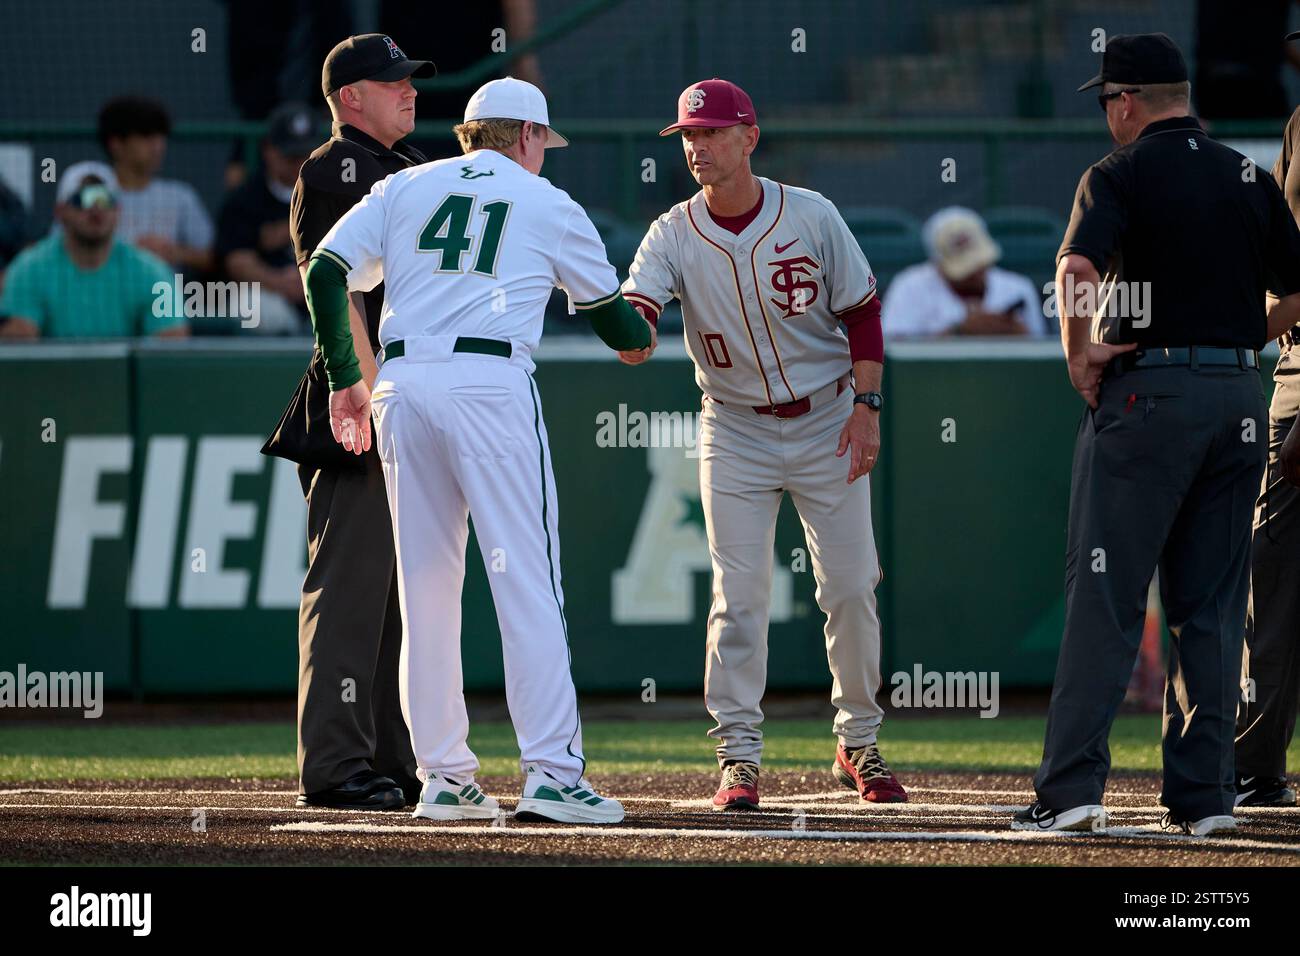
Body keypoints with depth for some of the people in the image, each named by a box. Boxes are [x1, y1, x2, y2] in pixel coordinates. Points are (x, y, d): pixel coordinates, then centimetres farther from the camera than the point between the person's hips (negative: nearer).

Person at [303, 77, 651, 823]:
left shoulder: (404, 189, 18)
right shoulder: (549, 205, 12)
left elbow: (326, 273, 7)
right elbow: (608, 310, 21)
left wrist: (344, 380, 14)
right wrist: (642, 336, 44)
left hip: (401, 386, 4)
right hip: (491, 384, -4)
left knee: (425, 589, 10)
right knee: (527, 580, -5)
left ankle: (445, 776, 10)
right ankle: (552, 773, -13)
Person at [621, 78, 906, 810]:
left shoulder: (811, 217, -9)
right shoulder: (674, 235, -9)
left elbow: (862, 311, -1)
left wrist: (867, 406, -9)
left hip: (827, 423, 0)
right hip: (737, 431, 0)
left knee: (851, 589, 2)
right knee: (739, 596, -5)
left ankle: (859, 744, 17)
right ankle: (739, 756, 1)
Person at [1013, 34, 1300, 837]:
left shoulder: (1122, 175, -4)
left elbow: (1077, 268, -21)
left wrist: (1079, 357, -9)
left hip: (1146, 389, -5)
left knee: (1105, 598, -5)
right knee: (1212, 609, 9)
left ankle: (1072, 789, -11)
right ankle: (1205, 794, 7)